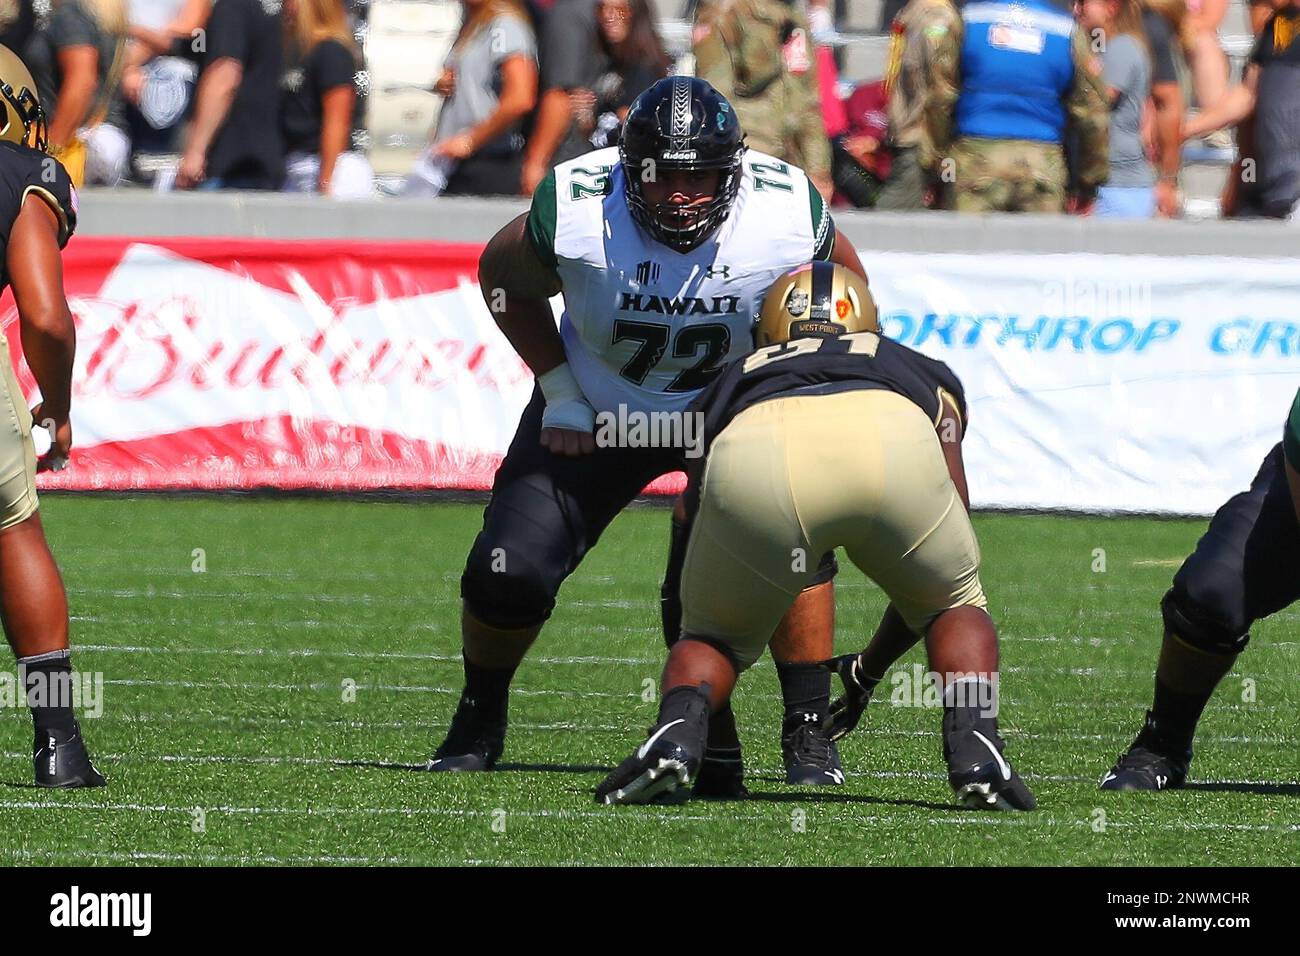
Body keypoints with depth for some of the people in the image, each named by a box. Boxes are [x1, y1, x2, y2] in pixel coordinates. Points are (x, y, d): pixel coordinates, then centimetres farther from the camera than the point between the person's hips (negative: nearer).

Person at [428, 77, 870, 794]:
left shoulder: (786, 211, -27)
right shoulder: (576, 210, -28)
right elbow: (508, 282, -4)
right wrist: (562, 396, -5)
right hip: (599, 410, 0)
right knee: (510, 572, -10)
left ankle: (808, 738, -12)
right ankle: (478, 724, 20)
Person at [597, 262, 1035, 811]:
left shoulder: (732, 382, 44)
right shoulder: (924, 375, 43)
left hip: (755, 457, 0)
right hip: (888, 444, 0)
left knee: (716, 636, 26)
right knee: (955, 604, 28)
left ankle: (678, 730, -5)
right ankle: (973, 746, 3)